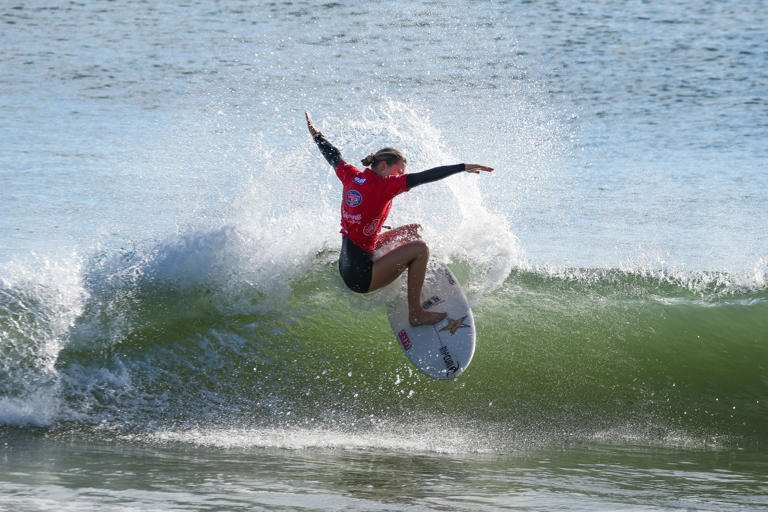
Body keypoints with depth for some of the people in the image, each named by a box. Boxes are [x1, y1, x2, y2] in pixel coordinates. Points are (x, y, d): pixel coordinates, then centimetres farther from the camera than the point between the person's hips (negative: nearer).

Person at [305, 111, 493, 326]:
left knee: (413, 230, 19)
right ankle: (416, 314, -9)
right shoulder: (383, 185, -16)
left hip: (346, 264, 10)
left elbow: (333, 156, 24)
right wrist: (463, 167, -23)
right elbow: (424, 177, -21)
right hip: (360, 276, -10)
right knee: (420, 248, -13)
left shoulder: (351, 176, 5)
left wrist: (316, 135, 43)